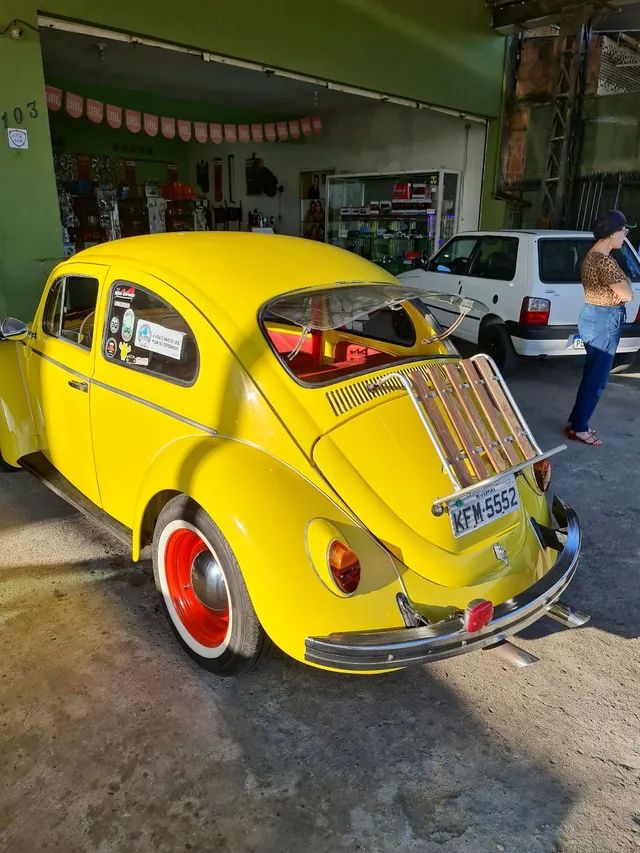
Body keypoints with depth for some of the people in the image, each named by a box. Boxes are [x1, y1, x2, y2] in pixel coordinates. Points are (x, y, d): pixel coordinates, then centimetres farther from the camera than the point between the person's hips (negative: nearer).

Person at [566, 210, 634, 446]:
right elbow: (627, 295, -18)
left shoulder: (593, 255, 12)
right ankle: (578, 428, 5)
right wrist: (625, 281, 1)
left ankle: (576, 421, 24)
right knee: (597, 378, -2)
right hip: (604, 321, -10)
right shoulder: (605, 261, -21)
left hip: (594, 317, 10)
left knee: (592, 375, 17)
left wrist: (620, 284, -6)